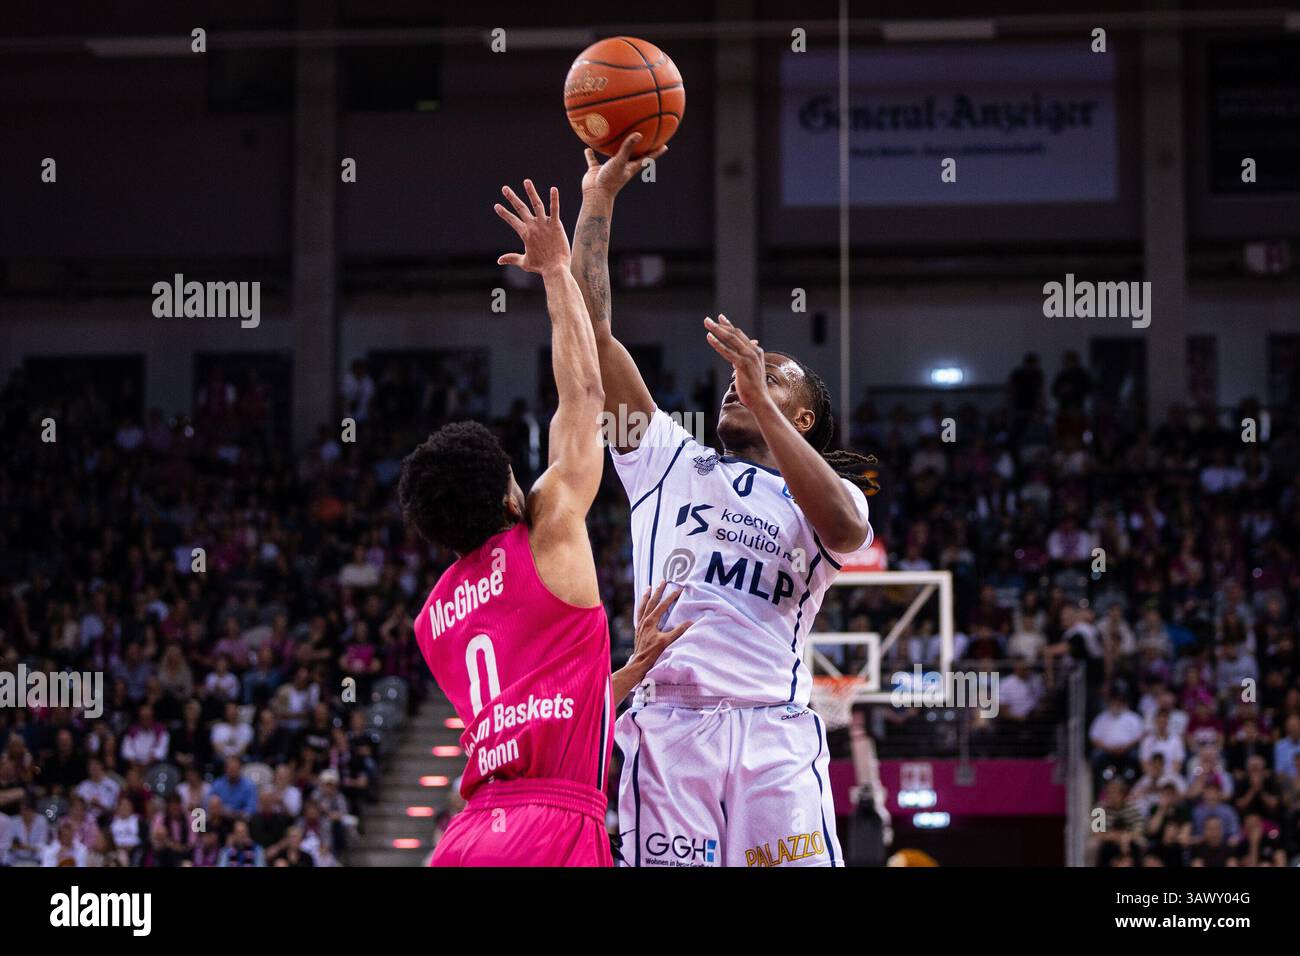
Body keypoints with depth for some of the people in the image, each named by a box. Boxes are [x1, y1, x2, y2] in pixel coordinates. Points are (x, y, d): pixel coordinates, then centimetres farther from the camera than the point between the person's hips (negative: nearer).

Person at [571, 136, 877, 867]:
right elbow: (592, 334, 16)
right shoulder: (670, 458, 22)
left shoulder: (825, 496, 16)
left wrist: (761, 402, -14)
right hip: (668, 727, 1)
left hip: (775, 739, -1)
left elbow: (843, 526, -10)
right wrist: (599, 200, 12)